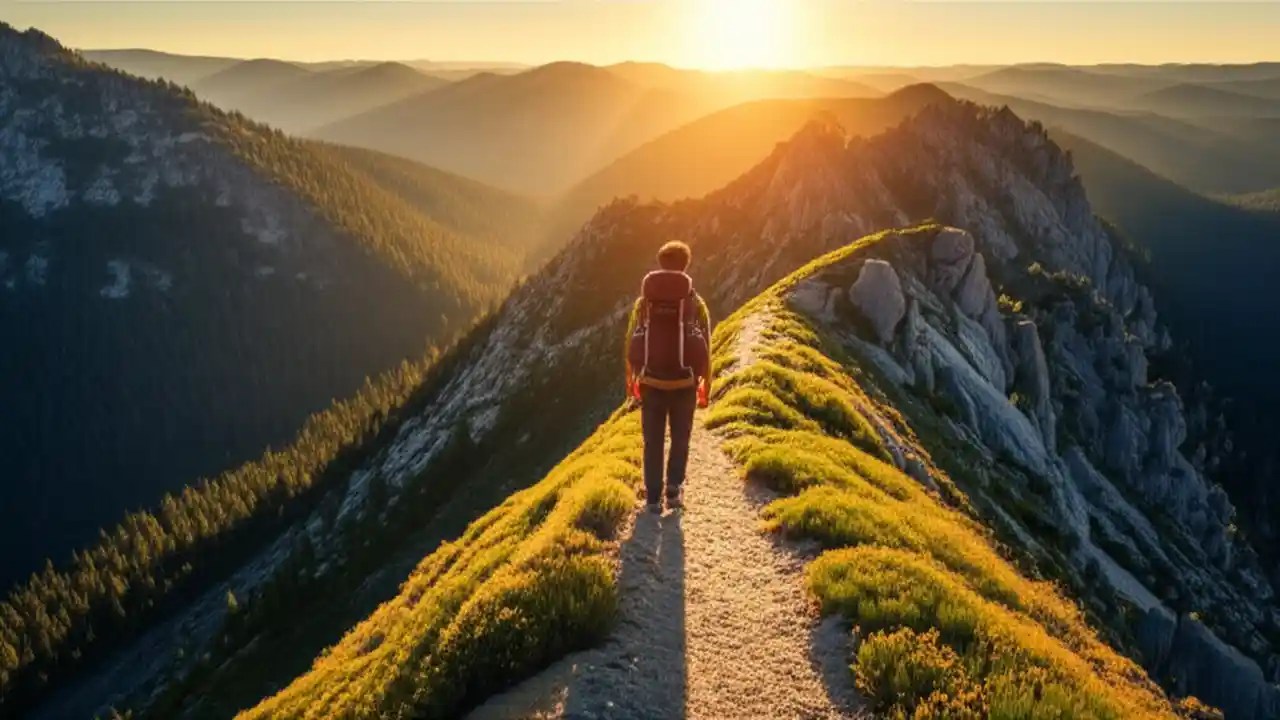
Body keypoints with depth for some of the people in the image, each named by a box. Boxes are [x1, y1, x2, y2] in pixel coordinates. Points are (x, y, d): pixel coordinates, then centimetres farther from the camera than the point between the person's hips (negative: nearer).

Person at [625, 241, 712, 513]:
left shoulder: (644, 302, 0)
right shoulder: (695, 303, -3)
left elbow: (631, 344, 1)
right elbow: (705, 350, -4)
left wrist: (631, 383, 11)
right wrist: (706, 388, 5)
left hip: (651, 383, 1)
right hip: (683, 383, -1)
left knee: (653, 441, 13)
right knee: (680, 438, 17)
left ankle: (653, 497, 14)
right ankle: (674, 488, 4)